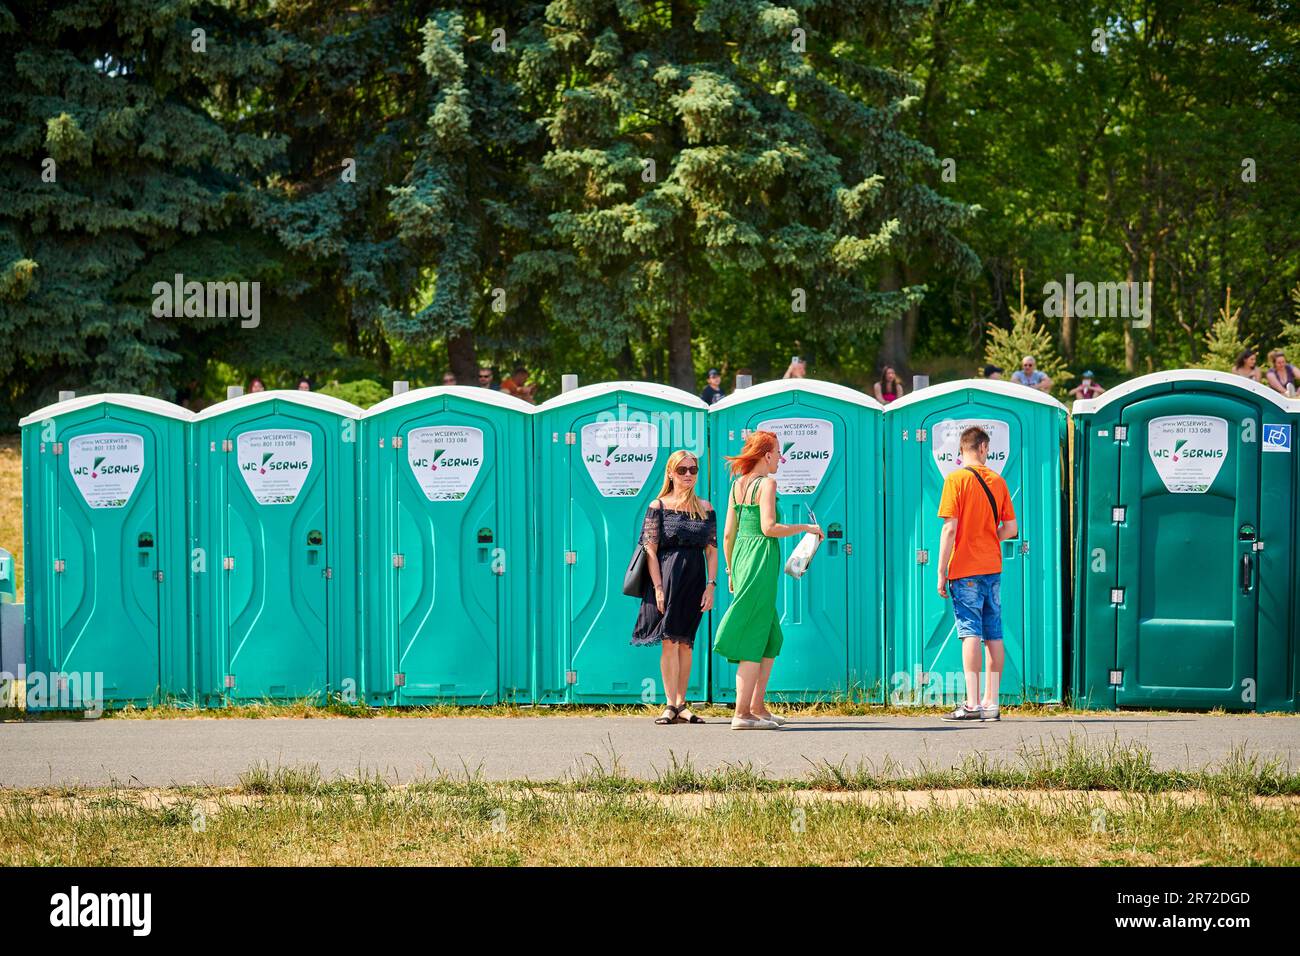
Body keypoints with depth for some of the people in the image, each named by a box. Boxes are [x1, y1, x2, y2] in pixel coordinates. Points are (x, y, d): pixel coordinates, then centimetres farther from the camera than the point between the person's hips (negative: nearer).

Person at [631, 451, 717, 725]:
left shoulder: (705, 508, 10)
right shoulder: (658, 507, 0)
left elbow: (712, 551, 9)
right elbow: (651, 550, -5)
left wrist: (711, 586, 0)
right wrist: (658, 587, -13)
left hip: (695, 580, 4)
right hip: (667, 579, -4)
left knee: (686, 643, 6)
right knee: (670, 640, -7)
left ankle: (681, 705, 9)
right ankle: (670, 705, -7)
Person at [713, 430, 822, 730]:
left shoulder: (737, 485, 13)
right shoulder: (766, 483, -10)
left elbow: (728, 534, 13)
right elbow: (768, 528, -19)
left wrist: (730, 571, 21)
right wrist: (805, 528, -7)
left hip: (740, 559, 8)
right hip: (762, 558, -8)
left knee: (771, 637, 16)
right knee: (754, 639, -6)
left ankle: (757, 707, 16)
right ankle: (742, 713, -8)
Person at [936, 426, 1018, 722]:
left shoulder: (956, 479, -8)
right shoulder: (997, 481, 7)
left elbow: (950, 529, -13)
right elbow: (1010, 528, 8)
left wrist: (942, 571, -9)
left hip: (965, 569, -5)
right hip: (993, 567, 5)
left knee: (971, 634, -9)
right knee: (993, 635, 7)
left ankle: (972, 704, -14)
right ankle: (991, 703, 9)